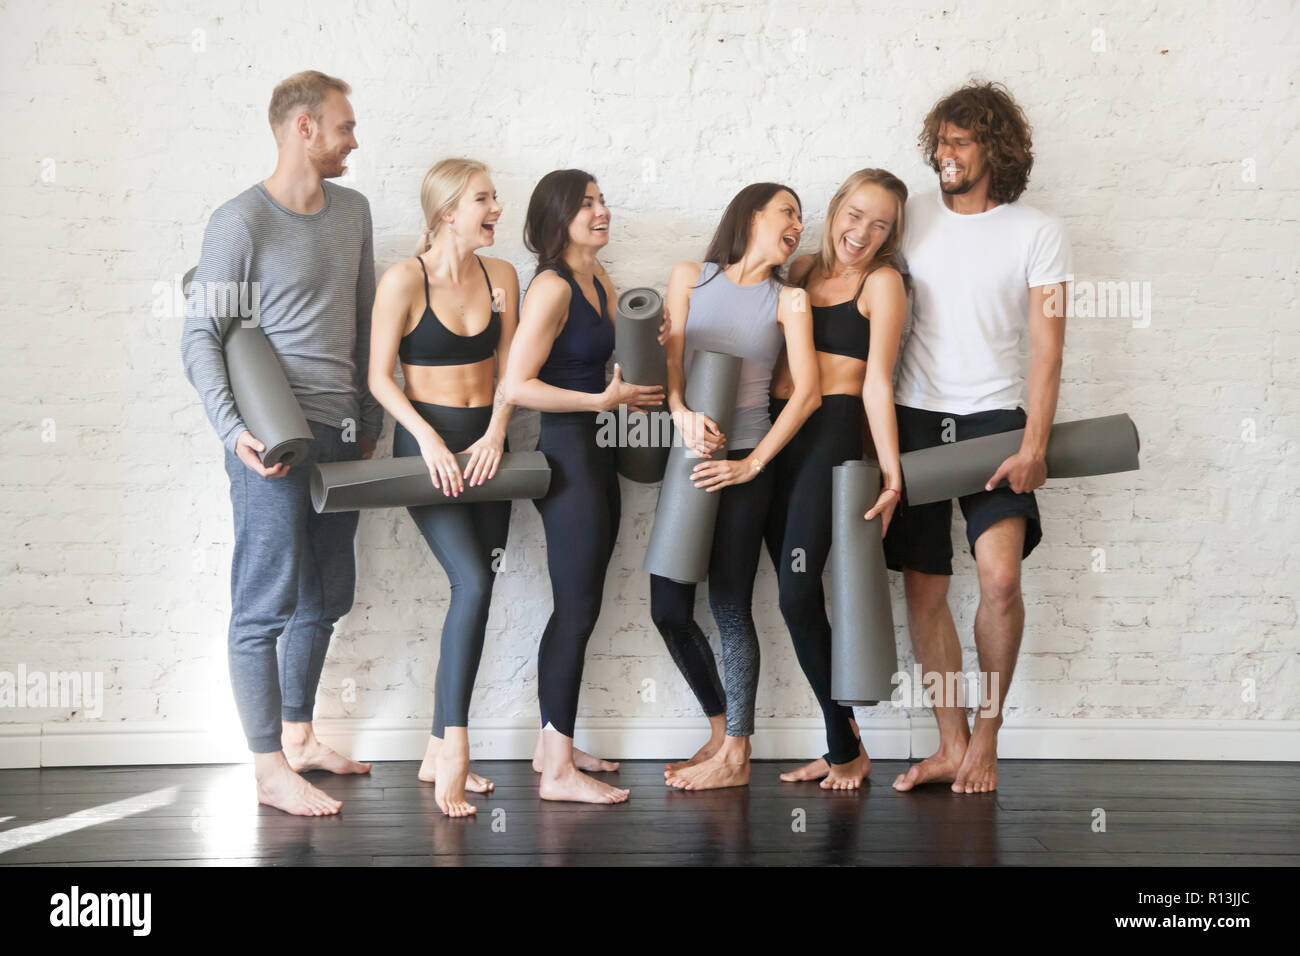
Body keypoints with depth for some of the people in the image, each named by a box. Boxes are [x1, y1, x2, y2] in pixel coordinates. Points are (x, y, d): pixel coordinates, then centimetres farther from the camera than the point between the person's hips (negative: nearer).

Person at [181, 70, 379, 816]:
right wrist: (233, 429, -22)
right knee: (268, 601, -4)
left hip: (340, 434, 8)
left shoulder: (353, 210, 12)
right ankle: (271, 771, 3)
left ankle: (298, 736, 30)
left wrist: (370, 419, 19)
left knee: (325, 598, 15)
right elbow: (201, 338, -10)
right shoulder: (242, 222, -10)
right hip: (275, 437, -8)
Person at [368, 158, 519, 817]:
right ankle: (454, 751, -17)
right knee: (473, 583, -21)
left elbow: (508, 368, 9)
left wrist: (496, 433, -6)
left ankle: (438, 754, 13)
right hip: (426, 443, -6)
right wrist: (430, 440, -17)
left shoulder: (500, 276, 7)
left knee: (473, 593, 4)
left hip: (484, 445, 6)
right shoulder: (405, 279, -9)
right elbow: (380, 377, -8)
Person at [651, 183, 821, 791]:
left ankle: (735, 756, 8)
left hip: (745, 464, -2)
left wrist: (751, 464, -12)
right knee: (668, 609, 2)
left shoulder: (787, 301, 4)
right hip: (686, 457, 3)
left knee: (730, 609, -3)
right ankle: (720, 731, 21)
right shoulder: (690, 279, 10)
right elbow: (669, 359, 1)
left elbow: (807, 393, -4)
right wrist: (682, 413, -20)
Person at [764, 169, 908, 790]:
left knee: (797, 595, -13)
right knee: (798, 597, 4)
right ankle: (843, 747, 14)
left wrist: (891, 471, -13)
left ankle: (845, 748, 1)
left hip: (835, 432, -6)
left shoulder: (883, 282, 1)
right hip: (775, 434, 6)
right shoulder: (801, 271, 17)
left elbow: (878, 382, -6)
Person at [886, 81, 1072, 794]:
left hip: (993, 417, -3)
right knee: (923, 588, 3)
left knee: (1000, 575, -19)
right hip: (914, 416, 3)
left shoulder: (1037, 233, -1)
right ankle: (951, 747, 14)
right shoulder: (911, 216, 7)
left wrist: (1034, 446, -16)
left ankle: (985, 739, -2)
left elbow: (1047, 346, -5)